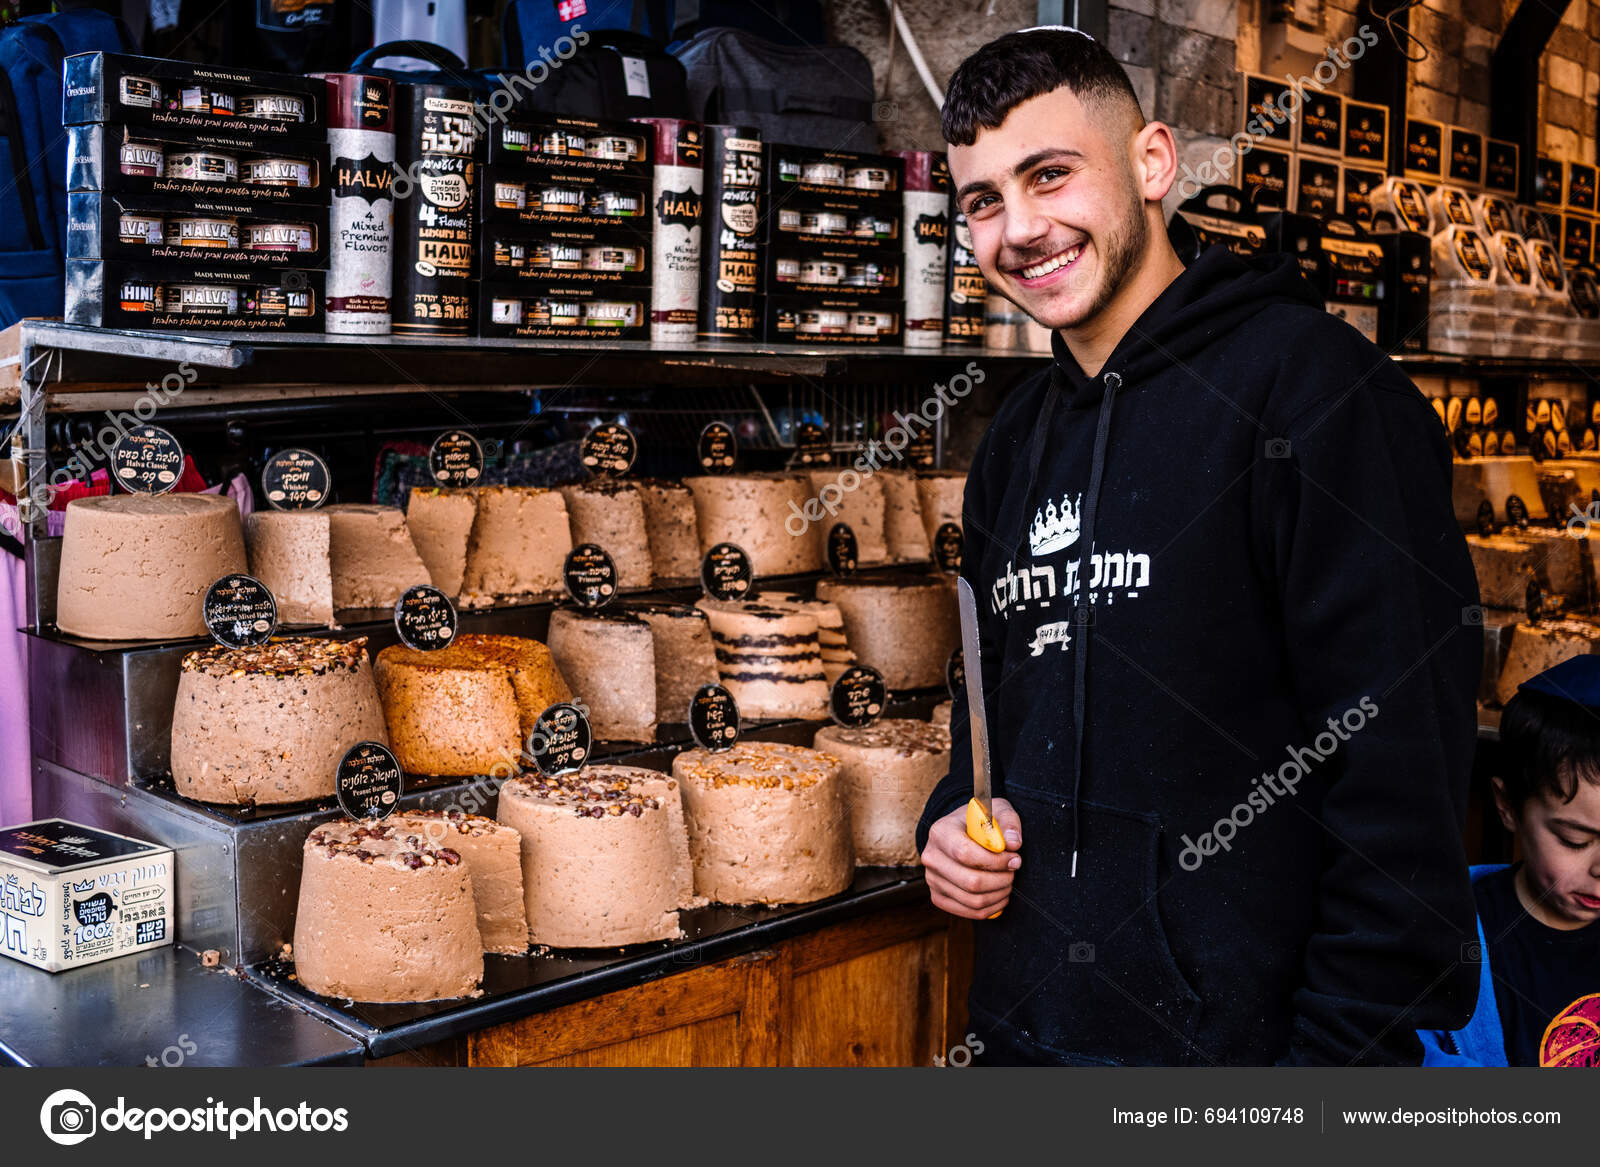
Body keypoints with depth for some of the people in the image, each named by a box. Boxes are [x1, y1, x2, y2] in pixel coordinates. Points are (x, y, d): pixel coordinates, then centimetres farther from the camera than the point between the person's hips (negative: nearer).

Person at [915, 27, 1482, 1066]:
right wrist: (954, 822, 2)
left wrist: (1340, 1052, -21)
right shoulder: (1017, 440, 9)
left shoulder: (1303, 380, -14)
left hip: (1235, 1038, -7)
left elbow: (1402, 765, -19)